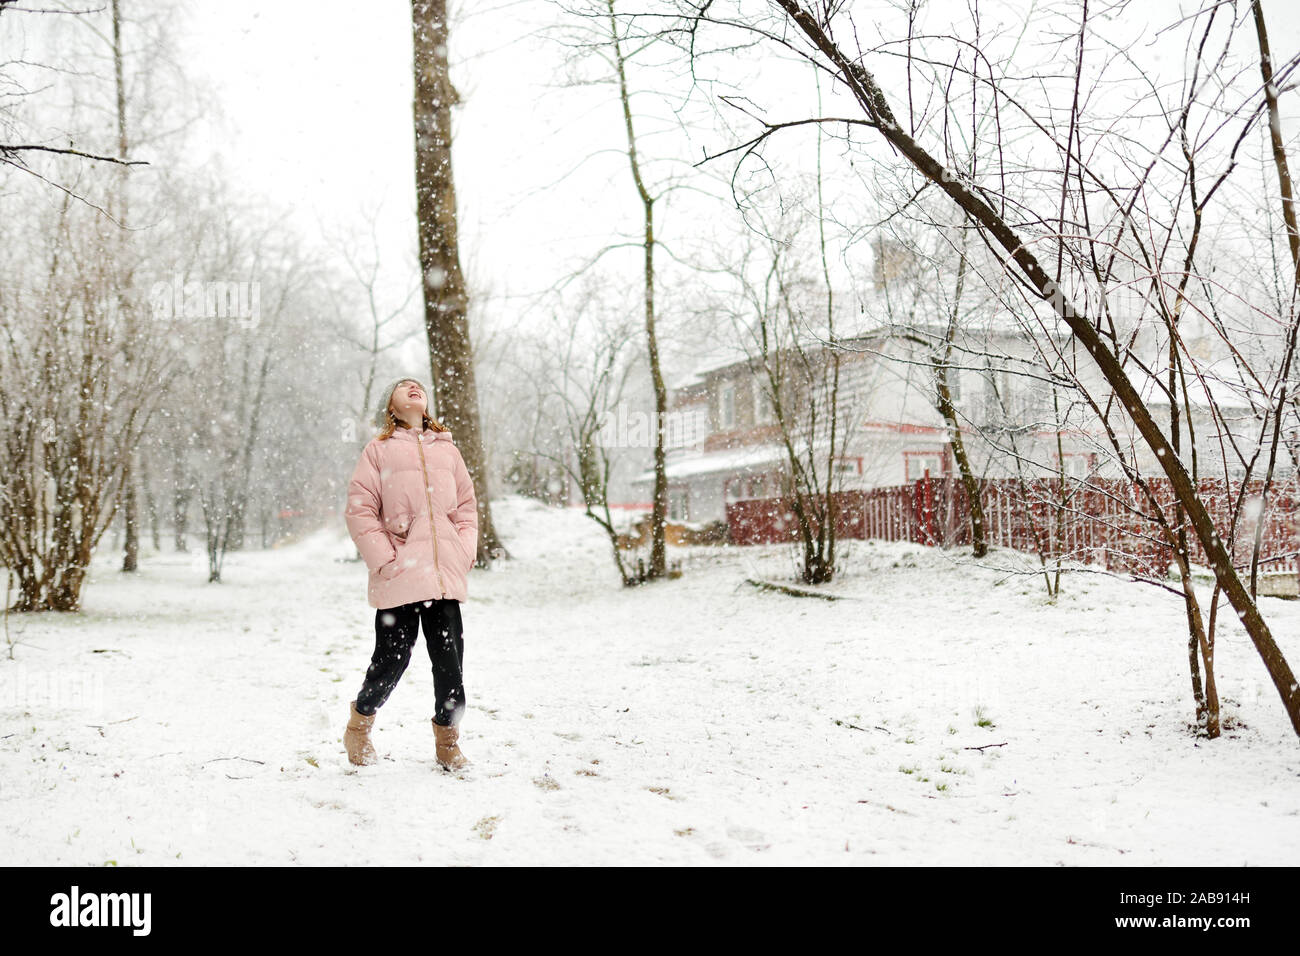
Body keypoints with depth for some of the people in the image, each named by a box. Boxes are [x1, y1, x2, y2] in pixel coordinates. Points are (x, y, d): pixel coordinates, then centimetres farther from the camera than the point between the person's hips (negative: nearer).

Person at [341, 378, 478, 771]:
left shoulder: (448, 450, 18)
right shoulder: (379, 449, 6)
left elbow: (467, 506, 19)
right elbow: (359, 509, 1)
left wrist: (464, 554, 5)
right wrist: (383, 559, -7)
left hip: (445, 576, 3)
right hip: (399, 576, -3)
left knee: (449, 659, 0)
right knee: (392, 659, -1)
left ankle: (448, 741, 16)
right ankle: (359, 726, 25)